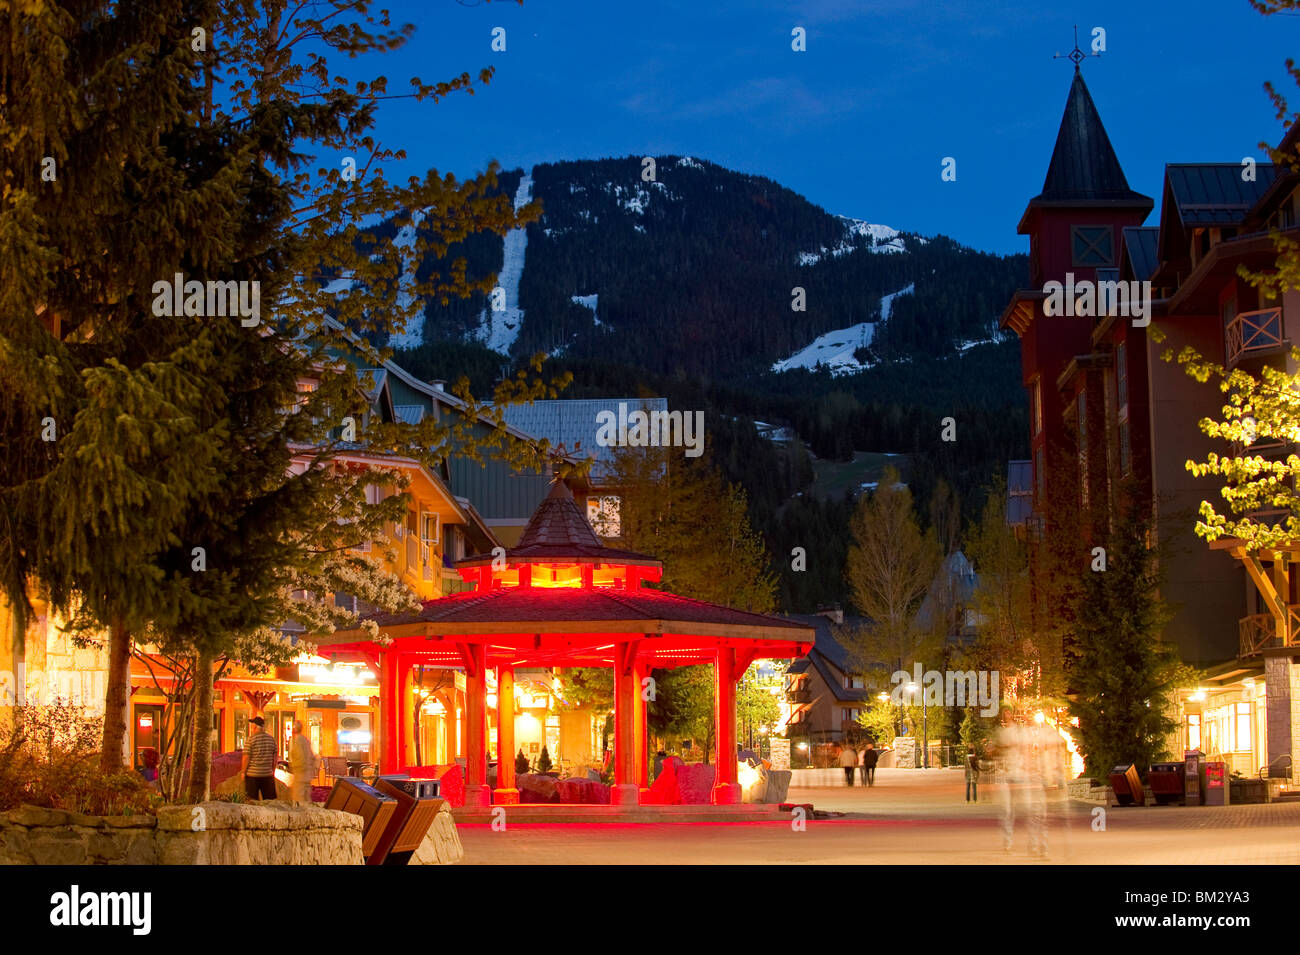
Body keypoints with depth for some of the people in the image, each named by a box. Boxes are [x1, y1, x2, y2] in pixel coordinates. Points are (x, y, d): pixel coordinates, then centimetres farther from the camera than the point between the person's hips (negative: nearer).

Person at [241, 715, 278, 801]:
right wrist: (273, 771, 19)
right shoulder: (271, 739, 5)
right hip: (267, 774, 4)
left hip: (252, 774, -4)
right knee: (269, 800, 7)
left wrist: (243, 772, 0)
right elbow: (275, 757, 10)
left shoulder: (251, 739, -8)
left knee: (252, 800, 2)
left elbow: (246, 757, -10)